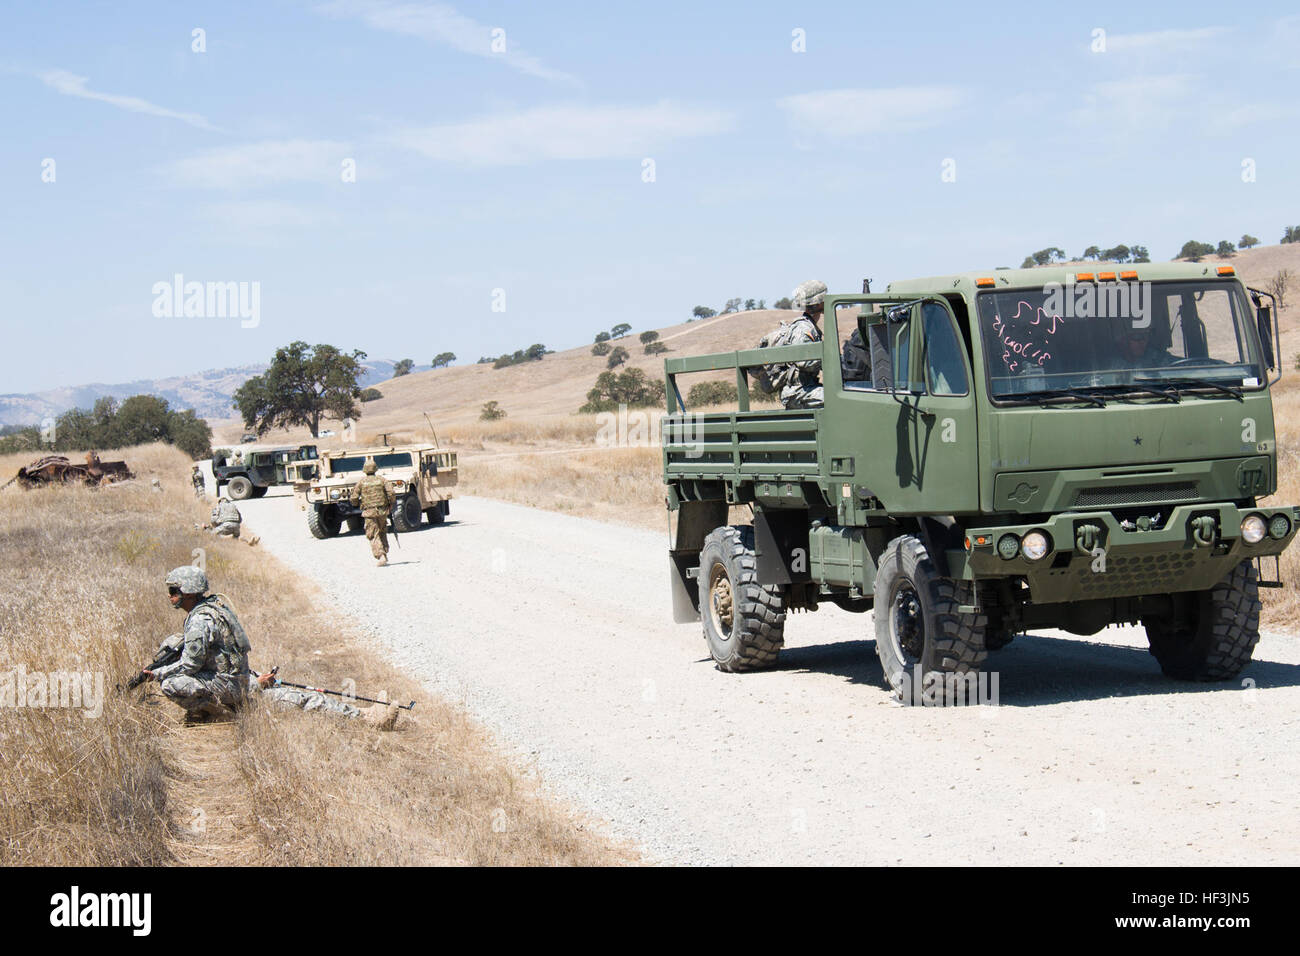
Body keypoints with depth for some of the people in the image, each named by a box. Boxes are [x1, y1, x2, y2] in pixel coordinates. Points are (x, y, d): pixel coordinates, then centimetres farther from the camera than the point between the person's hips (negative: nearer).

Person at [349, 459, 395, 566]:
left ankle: (381, 556, -16)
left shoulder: (361, 482, -1)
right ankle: (385, 553, 22)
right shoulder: (382, 479, 2)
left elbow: (354, 498, -1)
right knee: (382, 532, 24)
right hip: (382, 511, 2)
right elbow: (391, 493, -8)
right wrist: (391, 504, 9)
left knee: (373, 535, -1)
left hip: (369, 512, -2)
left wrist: (357, 504, 20)